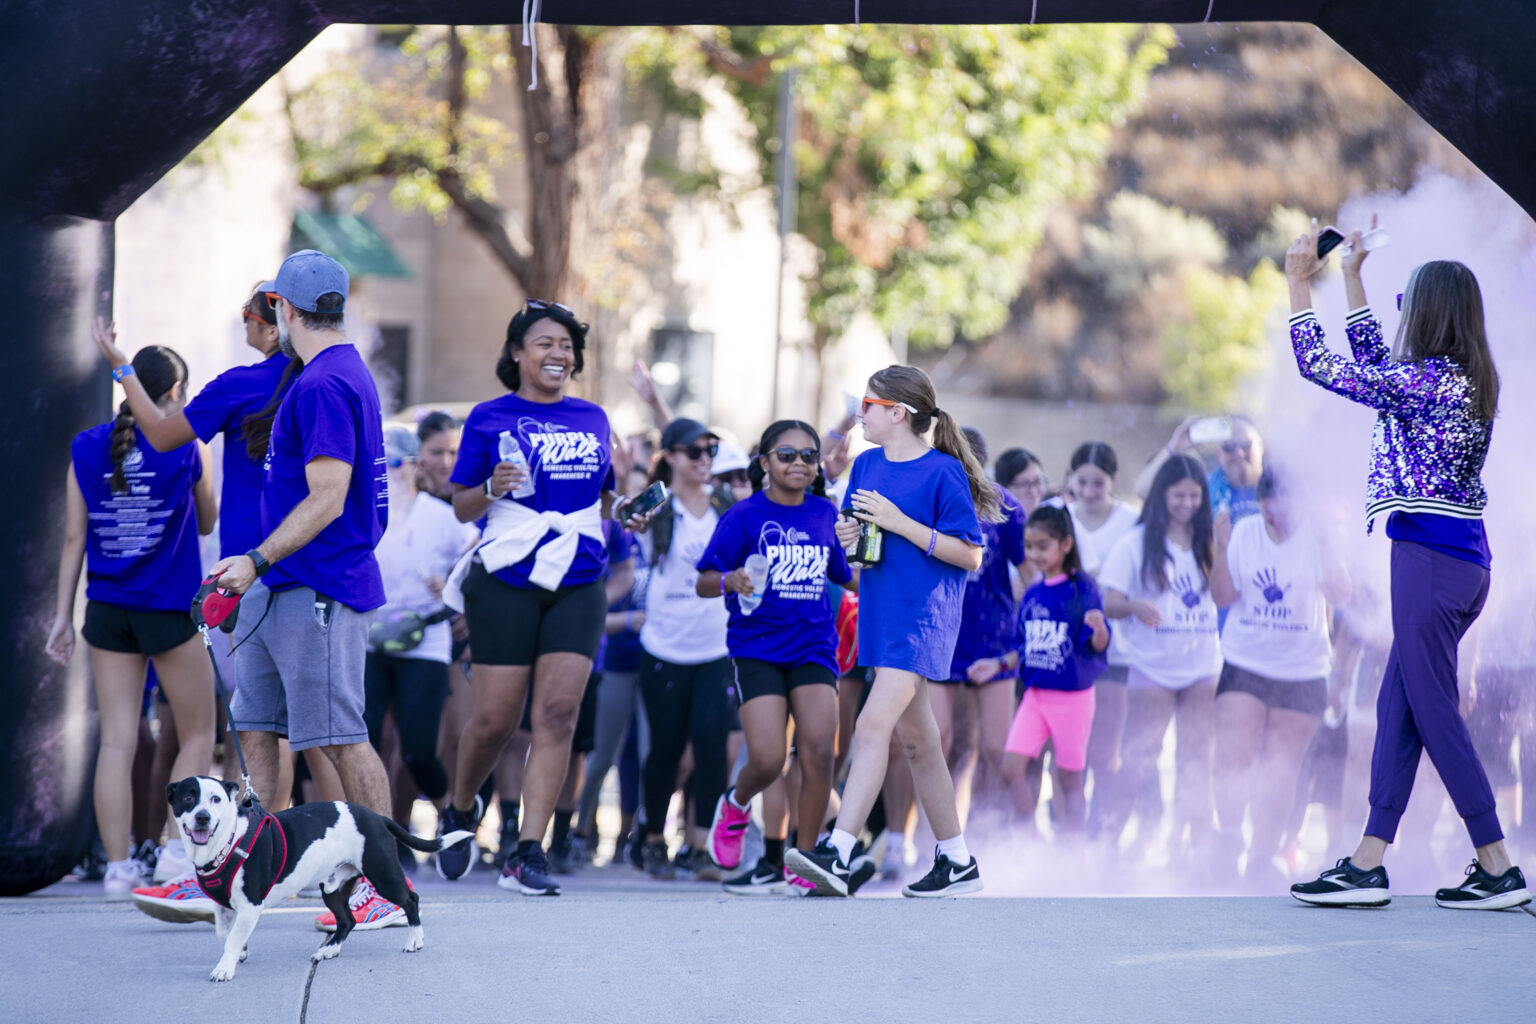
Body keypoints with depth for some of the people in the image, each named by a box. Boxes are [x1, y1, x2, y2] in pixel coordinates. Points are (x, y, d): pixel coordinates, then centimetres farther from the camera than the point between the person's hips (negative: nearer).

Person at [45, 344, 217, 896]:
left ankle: (119, 866, 0)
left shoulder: (87, 448, 3)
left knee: (117, 741, 3)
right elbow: (206, 522, 11)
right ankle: (177, 847, -5)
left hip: (107, 608, 3)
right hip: (169, 607, -3)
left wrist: (64, 613, 8)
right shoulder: (187, 448, -5)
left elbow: (74, 538, 4)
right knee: (198, 735, 8)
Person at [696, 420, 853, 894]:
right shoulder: (744, 516, -5)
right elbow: (703, 583, -7)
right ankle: (736, 805, 25)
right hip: (757, 649, -3)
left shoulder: (826, 515, 8)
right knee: (767, 760, -13)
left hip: (813, 648, 3)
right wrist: (730, 580, -27)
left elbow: (848, 576, 22)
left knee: (818, 751, -14)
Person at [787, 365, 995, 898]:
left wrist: (900, 523, -17)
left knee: (873, 725, -20)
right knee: (916, 740, 13)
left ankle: (837, 853, -27)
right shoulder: (867, 465, 12)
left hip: (923, 616, -8)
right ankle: (957, 862, 22)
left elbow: (970, 555, -11)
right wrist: (848, 534, -2)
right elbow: (855, 529, 23)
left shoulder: (943, 472, -10)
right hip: (880, 612, 8)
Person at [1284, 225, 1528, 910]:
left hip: (1430, 555, -9)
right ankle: (1368, 863, 11)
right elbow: (1374, 362, 29)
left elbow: (1319, 366, -10)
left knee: (1434, 712, -4)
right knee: (1397, 705, 10)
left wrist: (1299, 286, 1)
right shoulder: (1465, 381, 12)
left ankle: (1499, 870, -2)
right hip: (1466, 558, 9)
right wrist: (1351, 280, 32)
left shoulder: (1427, 380, -14)